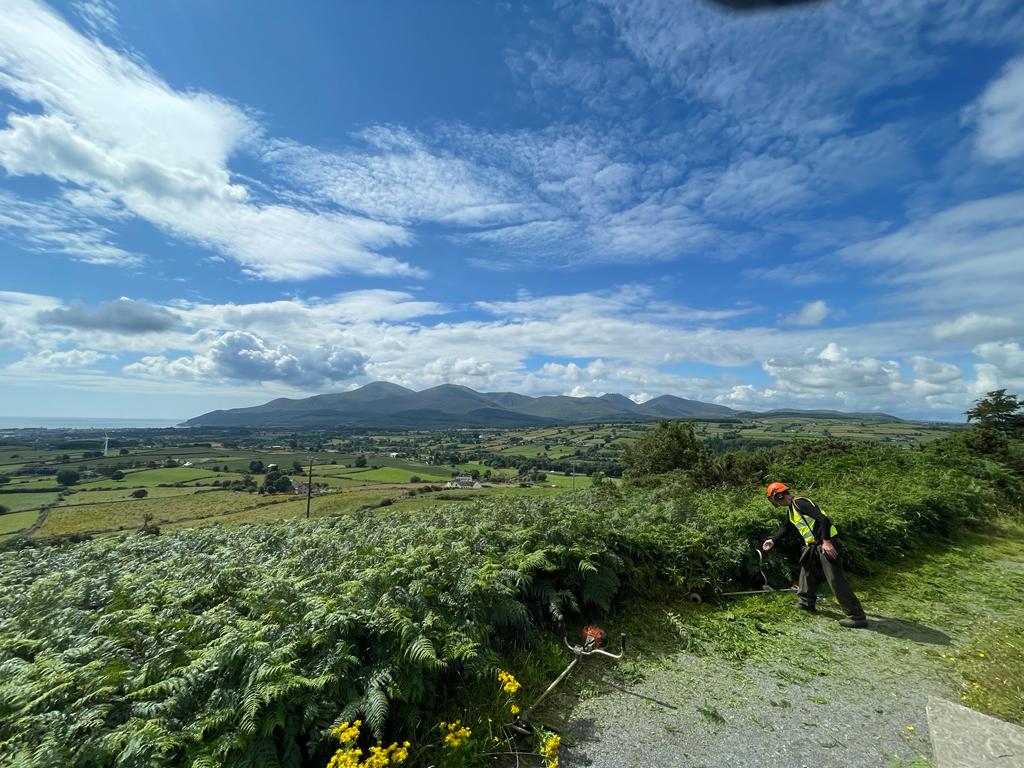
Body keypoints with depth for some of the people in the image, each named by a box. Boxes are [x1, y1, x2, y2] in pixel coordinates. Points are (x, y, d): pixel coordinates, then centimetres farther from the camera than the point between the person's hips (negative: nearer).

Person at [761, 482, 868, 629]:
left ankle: (857, 616, 1)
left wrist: (826, 542, -27)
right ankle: (806, 603, 31)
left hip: (828, 545, -10)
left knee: (837, 581, -7)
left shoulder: (800, 503, -17)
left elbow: (823, 519, -25)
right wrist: (773, 540, 31)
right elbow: (786, 527, 27)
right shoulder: (792, 508, 14)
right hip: (815, 546, 11)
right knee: (807, 572, 19)